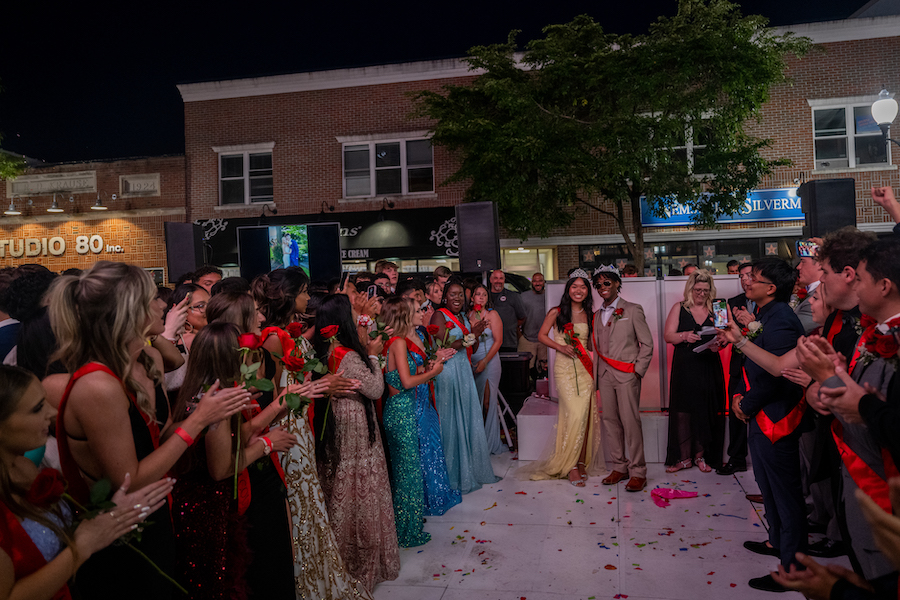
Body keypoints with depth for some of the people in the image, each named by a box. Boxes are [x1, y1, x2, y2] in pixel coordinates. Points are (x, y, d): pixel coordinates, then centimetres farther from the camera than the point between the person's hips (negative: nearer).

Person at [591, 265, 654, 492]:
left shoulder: (633, 310, 1)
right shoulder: (597, 315, 16)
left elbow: (647, 343, 0)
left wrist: (638, 370, -6)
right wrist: (596, 374, 9)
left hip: (627, 374, -5)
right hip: (604, 375, 5)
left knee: (630, 421, -7)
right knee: (610, 421, 7)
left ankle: (638, 472, 2)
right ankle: (619, 467, 18)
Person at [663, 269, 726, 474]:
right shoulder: (679, 308, 5)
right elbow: (668, 335, -1)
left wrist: (718, 345, -15)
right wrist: (684, 336, -20)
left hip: (709, 367, 1)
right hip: (684, 367, -1)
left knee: (706, 412, 3)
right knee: (682, 412, -1)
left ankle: (700, 456, 17)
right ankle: (684, 458, 10)